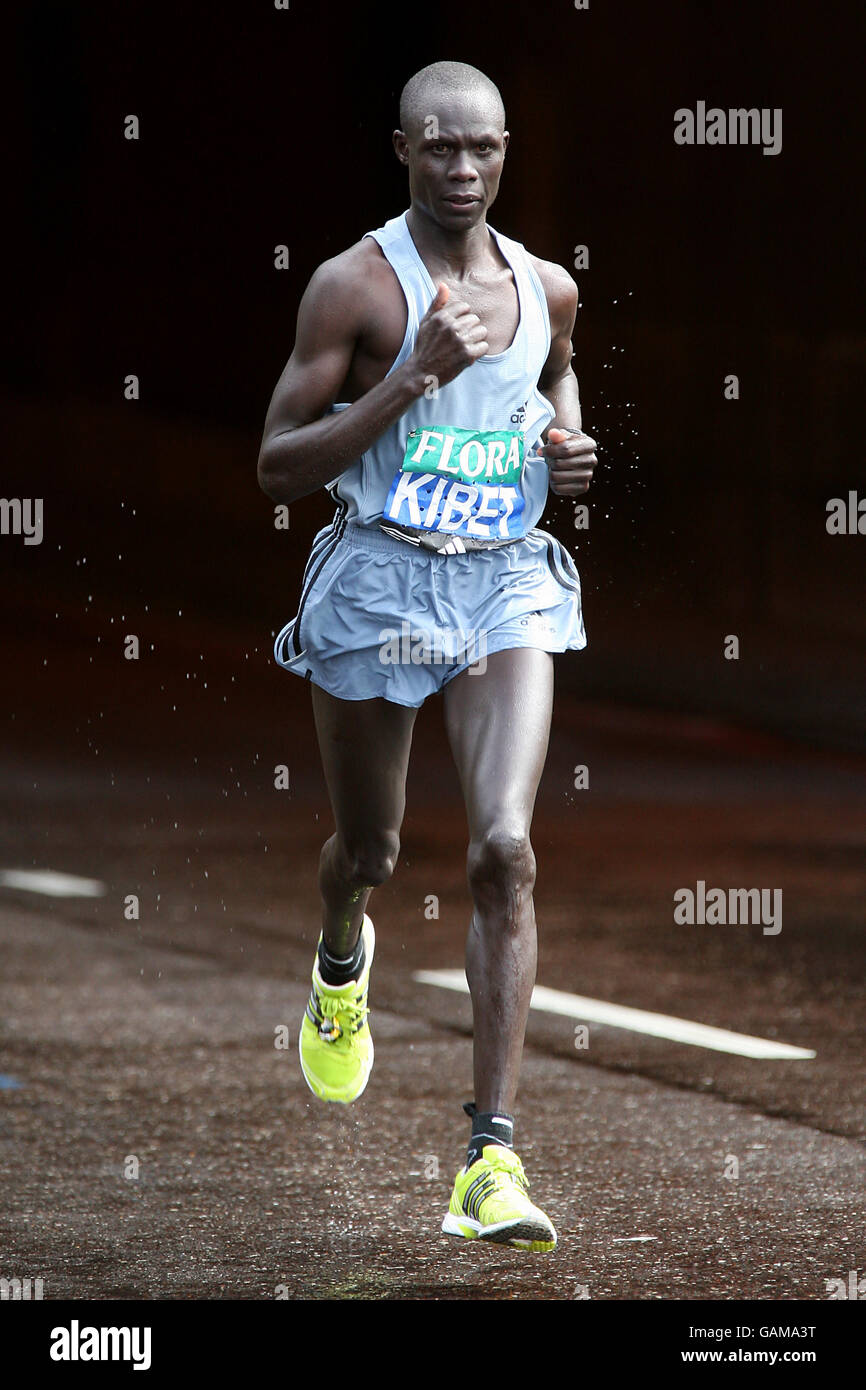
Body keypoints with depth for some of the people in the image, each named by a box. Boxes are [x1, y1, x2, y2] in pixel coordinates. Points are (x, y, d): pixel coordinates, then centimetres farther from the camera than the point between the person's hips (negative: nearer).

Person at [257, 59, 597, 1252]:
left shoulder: (547, 289, 5)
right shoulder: (356, 285, -9)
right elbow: (279, 468, -11)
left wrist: (571, 448, 5)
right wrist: (416, 377, -21)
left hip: (508, 584, 2)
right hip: (377, 583, -2)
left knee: (505, 851, -16)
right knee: (370, 852, 16)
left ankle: (492, 1158, -18)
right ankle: (341, 964, 57)